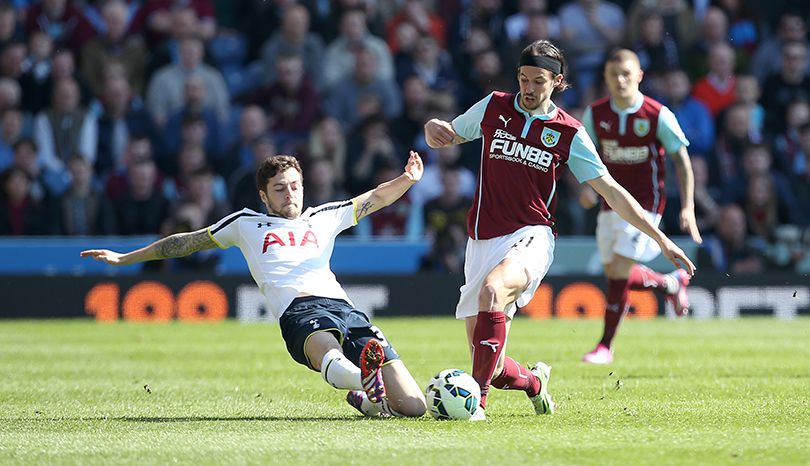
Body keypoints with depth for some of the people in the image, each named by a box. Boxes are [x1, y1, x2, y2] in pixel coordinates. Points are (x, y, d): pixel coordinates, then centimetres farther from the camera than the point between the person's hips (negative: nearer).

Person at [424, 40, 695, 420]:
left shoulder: (568, 132, 3)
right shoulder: (494, 107, 8)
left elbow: (610, 190, 5)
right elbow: (446, 136, 20)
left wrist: (660, 239, 1)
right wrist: (432, 128, -6)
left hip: (530, 236, -3)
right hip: (482, 241, 3)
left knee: (492, 290, -39)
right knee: (492, 368, 0)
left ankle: (476, 400, -36)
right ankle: (533, 381, 35)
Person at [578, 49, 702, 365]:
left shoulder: (658, 116, -12)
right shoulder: (595, 114, -2)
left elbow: (682, 161, -4)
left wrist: (687, 207, -10)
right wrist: (589, 187, -4)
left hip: (645, 202, -5)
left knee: (619, 269, -16)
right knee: (614, 274, 7)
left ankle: (606, 345, -6)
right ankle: (671, 284, 36)